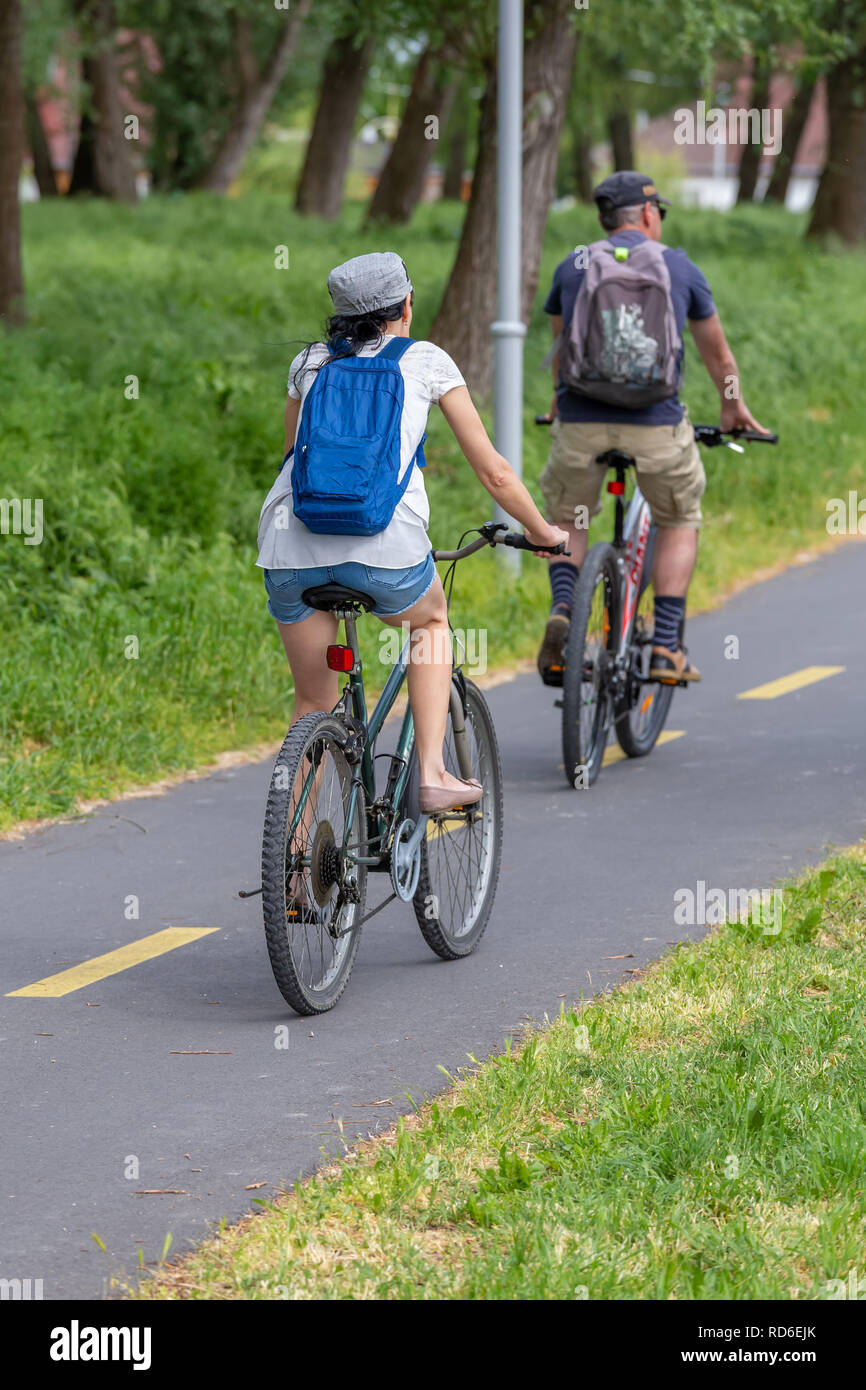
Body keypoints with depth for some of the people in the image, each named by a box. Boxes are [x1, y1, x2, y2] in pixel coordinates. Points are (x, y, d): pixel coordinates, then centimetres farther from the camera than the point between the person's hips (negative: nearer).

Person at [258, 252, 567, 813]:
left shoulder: (309, 364, 23)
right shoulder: (427, 362, 16)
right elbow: (493, 473, 19)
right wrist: (543, 531, 33)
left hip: (291, 541, 2)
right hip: (384, 541, -2)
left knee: (314, 703, 17)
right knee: (433, 621, 30)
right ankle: (433, 773, 18)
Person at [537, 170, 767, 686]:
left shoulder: (572, 267, 14)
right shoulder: (679, 267, 10)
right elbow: (718, 353, 23)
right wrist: (734, 407, 41)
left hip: (581, 423, 1)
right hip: (655, 425, -1)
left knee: (568, 519, 23)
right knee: (680, 523, 20)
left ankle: (562, 611, -4)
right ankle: (667, 648, 11)